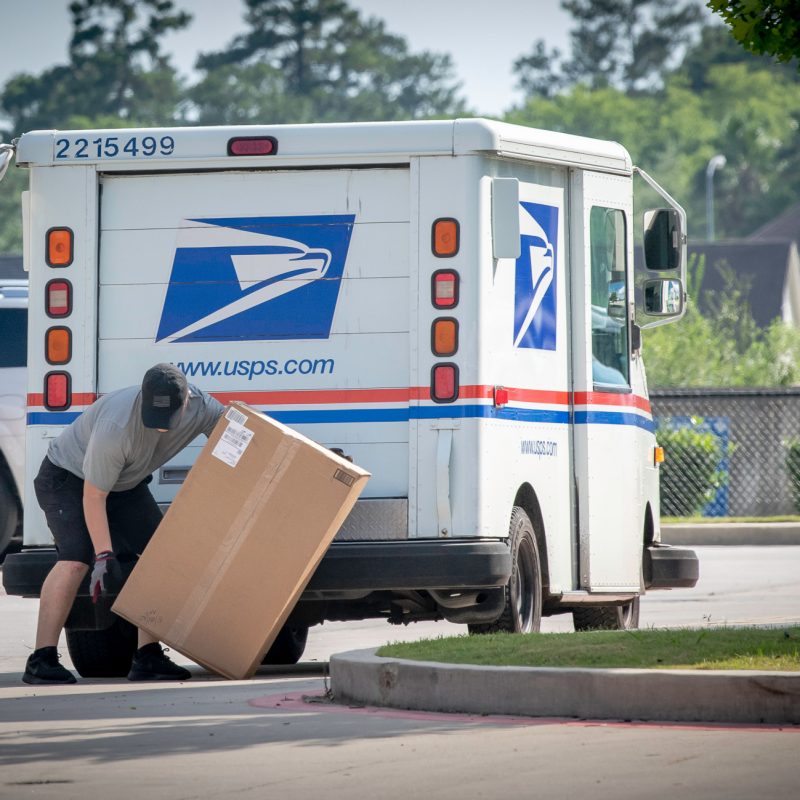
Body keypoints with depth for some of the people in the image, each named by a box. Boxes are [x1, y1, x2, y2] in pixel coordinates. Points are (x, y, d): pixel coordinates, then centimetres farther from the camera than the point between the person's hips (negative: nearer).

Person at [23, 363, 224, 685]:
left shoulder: (201, 408, -22)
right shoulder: (116, 427, -40)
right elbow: (92, 496, -30)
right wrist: (104, 556, -29)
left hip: (126, 484, 7)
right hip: (68, 477, -7)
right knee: (76, 558, -26)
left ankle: (147, 657, 1)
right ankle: (41, 660, -23)